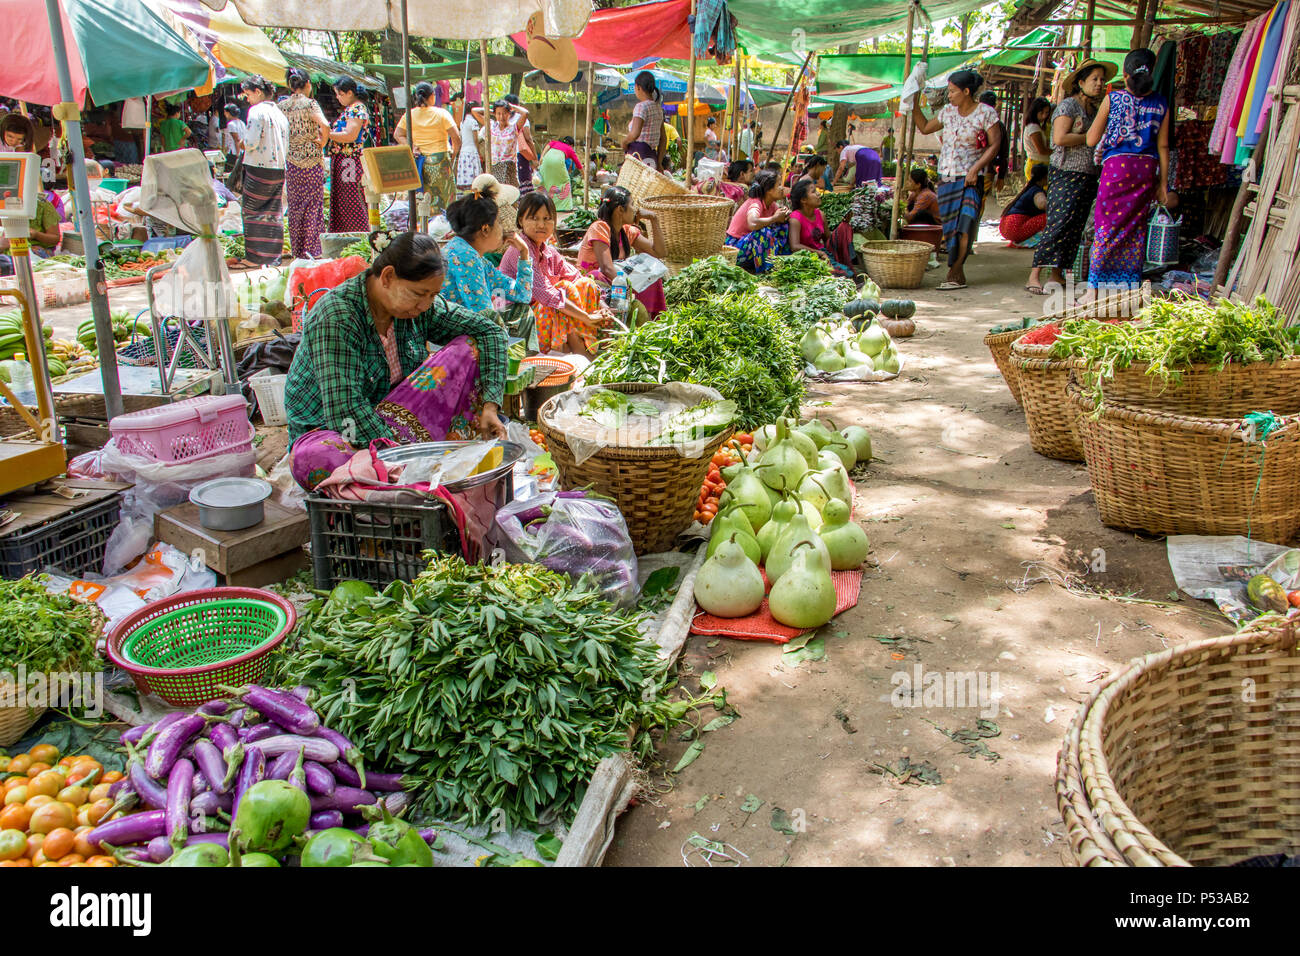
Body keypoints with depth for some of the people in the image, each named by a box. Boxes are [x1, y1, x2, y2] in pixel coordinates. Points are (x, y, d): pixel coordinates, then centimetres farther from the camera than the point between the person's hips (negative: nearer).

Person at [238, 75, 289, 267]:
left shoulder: (256, 111, -9)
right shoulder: (279, 113, 13)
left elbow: (252, 143, -16)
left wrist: (243, 143, 3)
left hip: (259, 169, -7)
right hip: (279, 170, 7)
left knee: (251, 211, 2)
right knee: (273, 213, 8)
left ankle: (255, 257, 2)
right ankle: (274, 257, 9)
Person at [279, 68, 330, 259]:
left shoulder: (281, 106, 5)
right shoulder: (310, 104, -8)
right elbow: (325, 125, -23)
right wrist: (322, 142, -6)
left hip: (291, 161, 4)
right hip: (311, 159, -4)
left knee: (295, 205, 10)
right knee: (313, 203, 2)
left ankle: (298, 251, 13)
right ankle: (312, 249, -1)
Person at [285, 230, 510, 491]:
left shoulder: (421, 306, -6)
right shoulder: (335, 316, -24)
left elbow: (490, 332, -1)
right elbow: (344, 413, -32)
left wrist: (490, 406, -14)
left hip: (393, 425, 6)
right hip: (325, 430, -5)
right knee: (312, 458, -43)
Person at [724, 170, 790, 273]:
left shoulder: (771, 204, 2)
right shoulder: (755, 203, -23)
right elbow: (753, 224, -44)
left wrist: (783, 214, -14)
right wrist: (775, 218, -28)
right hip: (735, 247, -8)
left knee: (783, 227, 0)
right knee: (764, 231, -33)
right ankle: (765, 271, -25)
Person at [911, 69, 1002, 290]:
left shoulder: (986, 113, -3)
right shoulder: (948, 112, 11)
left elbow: (994, 145, -6)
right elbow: (925, 127, 25)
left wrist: (975, 169, -16)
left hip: (970, 178, -5)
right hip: (946, 176, 5)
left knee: (965, 223, -17)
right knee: (950, 226, 2)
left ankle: (954, 275, -20)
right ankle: (958, 275, 7)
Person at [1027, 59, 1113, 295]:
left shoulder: (1094, 109, 18)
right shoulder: (1068, 105, -6)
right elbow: (1060, 138, -18)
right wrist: (1091, 137, -12)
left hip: (1088, 176, 8)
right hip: (1066, 174, -8)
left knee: (1074, 228, 5)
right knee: (1058, 224, -15)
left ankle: (1056, 274, 10)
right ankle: (1034, 276, -15)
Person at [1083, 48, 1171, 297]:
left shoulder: (1112, 99, -2)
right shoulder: (1160, 104, 6)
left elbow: (1091, 140, 2)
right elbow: (1163, 146, 7)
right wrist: (1163, 182, 12)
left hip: (1117, 165, -3)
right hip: (1147, 168, 3)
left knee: (1106, 226, -1)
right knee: (1136, 228, 9)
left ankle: (1093, 290, -5)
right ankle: (1132, 288, 12)